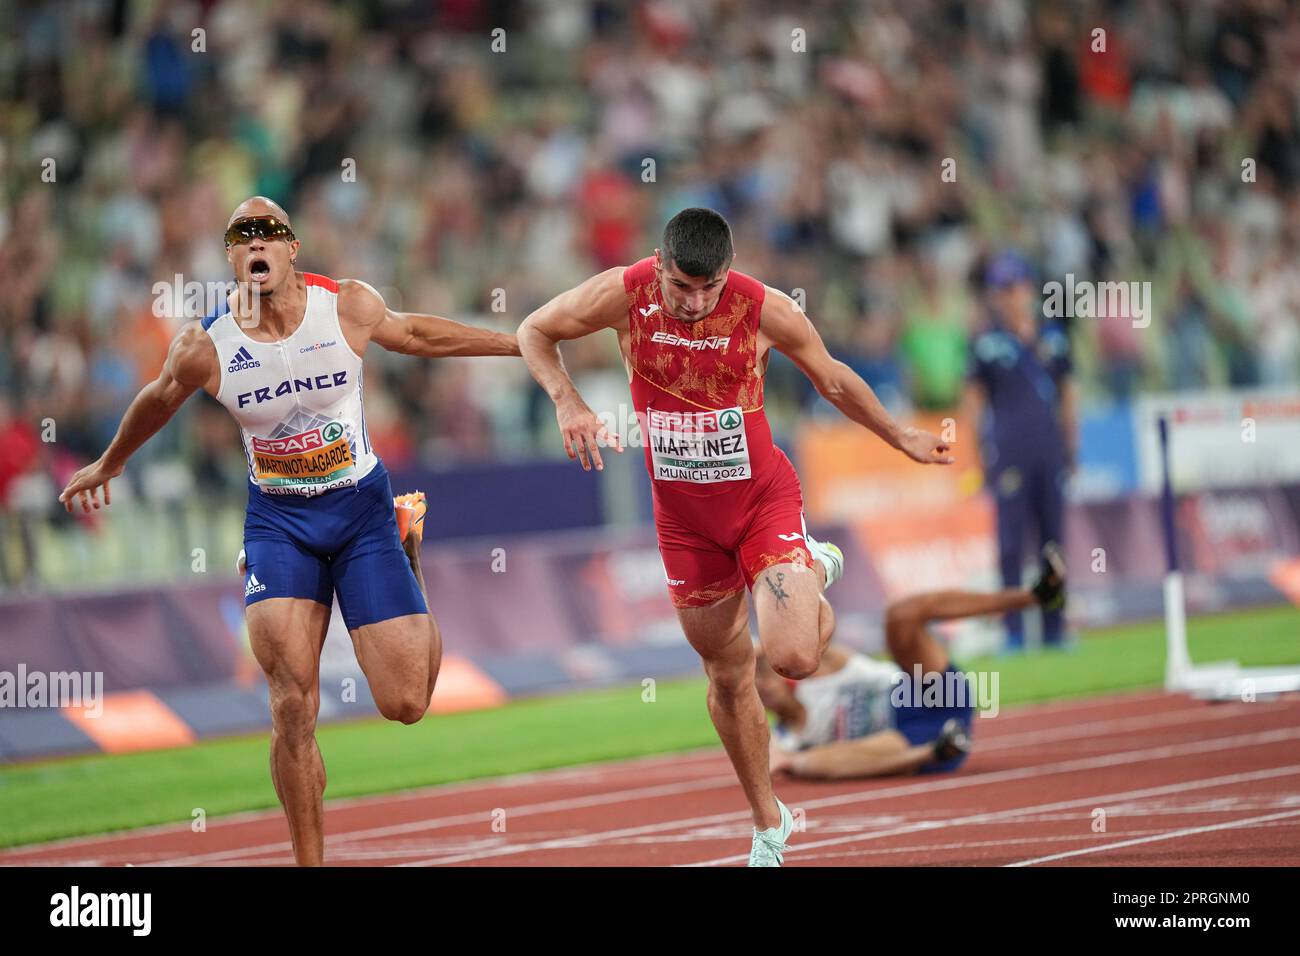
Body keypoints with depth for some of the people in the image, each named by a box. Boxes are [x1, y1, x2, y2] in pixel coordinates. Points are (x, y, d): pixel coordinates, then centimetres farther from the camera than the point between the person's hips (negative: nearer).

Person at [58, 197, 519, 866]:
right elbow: (159, 401, 11)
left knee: (405, 704, -4)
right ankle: (309, 861, -1)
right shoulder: (204, 346, -11)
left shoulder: (349, 307, -10)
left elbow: (414, 333, 12)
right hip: (277, 521, 0)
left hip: (362, 509, 1)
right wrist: (109, 465, 29)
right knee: (293, 706, -16)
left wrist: (518, 342, 22)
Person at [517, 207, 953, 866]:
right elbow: (534, 332, 1)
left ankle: (815, 570, 16)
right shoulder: (623, 295, -15)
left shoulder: (764, 310, -17)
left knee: (793, 658, -21)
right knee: (728, 677, 11)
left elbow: (833, 380, 2)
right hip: (683, 516, 2)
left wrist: (901, 439, 12)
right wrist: (567, 403, -15)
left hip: (762, 498, -2)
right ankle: (768, 823, 31)